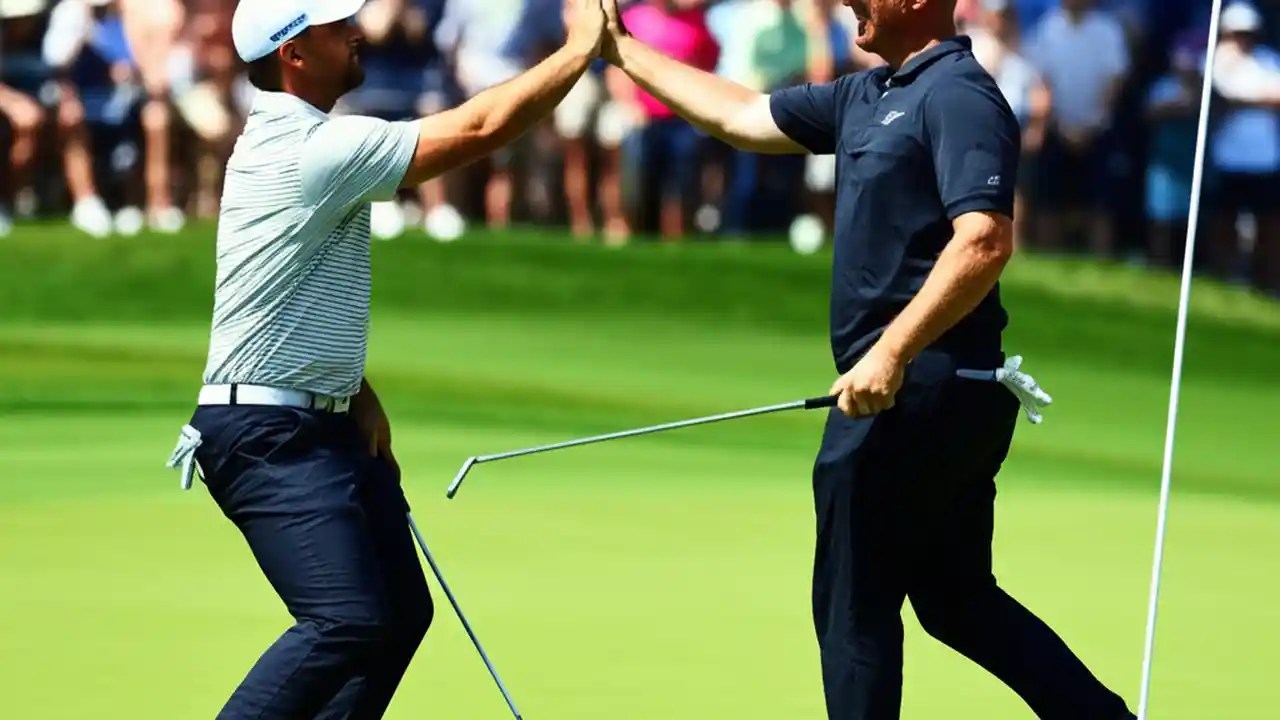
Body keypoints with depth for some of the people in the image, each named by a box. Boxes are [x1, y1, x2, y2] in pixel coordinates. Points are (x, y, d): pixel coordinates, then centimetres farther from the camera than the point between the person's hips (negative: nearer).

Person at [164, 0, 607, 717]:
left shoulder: (288, 139, 14)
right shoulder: (318, 147, -18)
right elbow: (480, 128, -20)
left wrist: (358, 395, 16)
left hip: (326, 427, 11)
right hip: (269, 435, -11)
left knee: (402, 612, 9)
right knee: (348, 622, -22)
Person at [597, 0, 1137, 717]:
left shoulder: (957, 95, -15)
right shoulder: (869, 97, 14)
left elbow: (985, 242, -26)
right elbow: (742, 116, 24)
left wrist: (890, 352, -28)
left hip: (913, 391, -9)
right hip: (943, 396, 9)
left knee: (854, 605, 1)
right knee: (960, 602, 14)